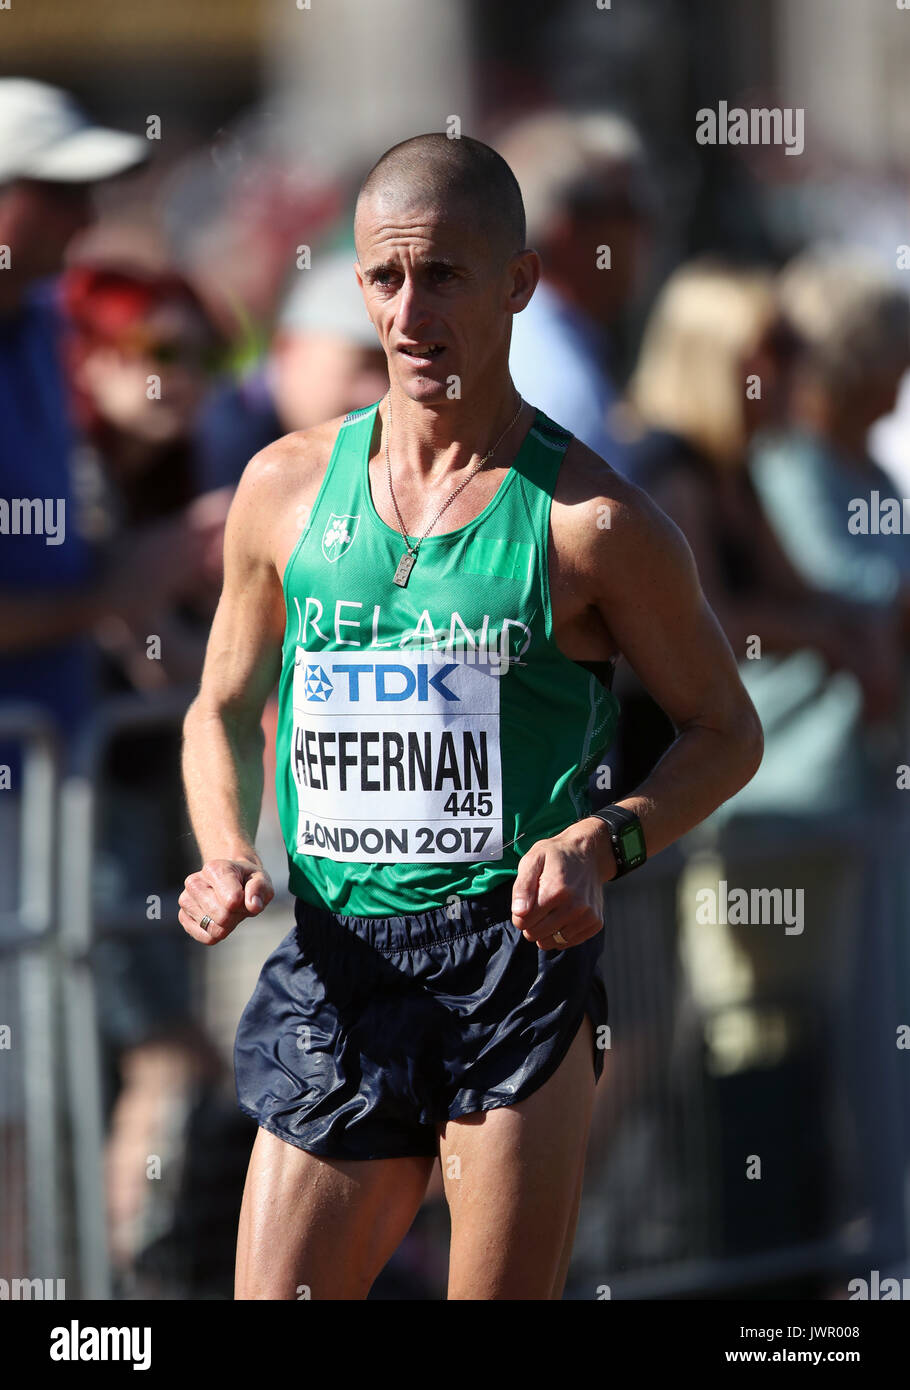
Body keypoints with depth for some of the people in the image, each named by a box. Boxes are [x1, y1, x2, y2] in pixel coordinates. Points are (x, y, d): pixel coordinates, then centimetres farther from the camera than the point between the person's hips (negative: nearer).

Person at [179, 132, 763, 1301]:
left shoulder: (587, 522, -1)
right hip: (333, 964, 3)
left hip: (515, 955, -3)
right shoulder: (287, 489, 9)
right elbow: (222, 709, 22)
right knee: (273, 1296, -1)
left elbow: (725, 731, 7)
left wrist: (602, 843, -11)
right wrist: (227, 857, 2)